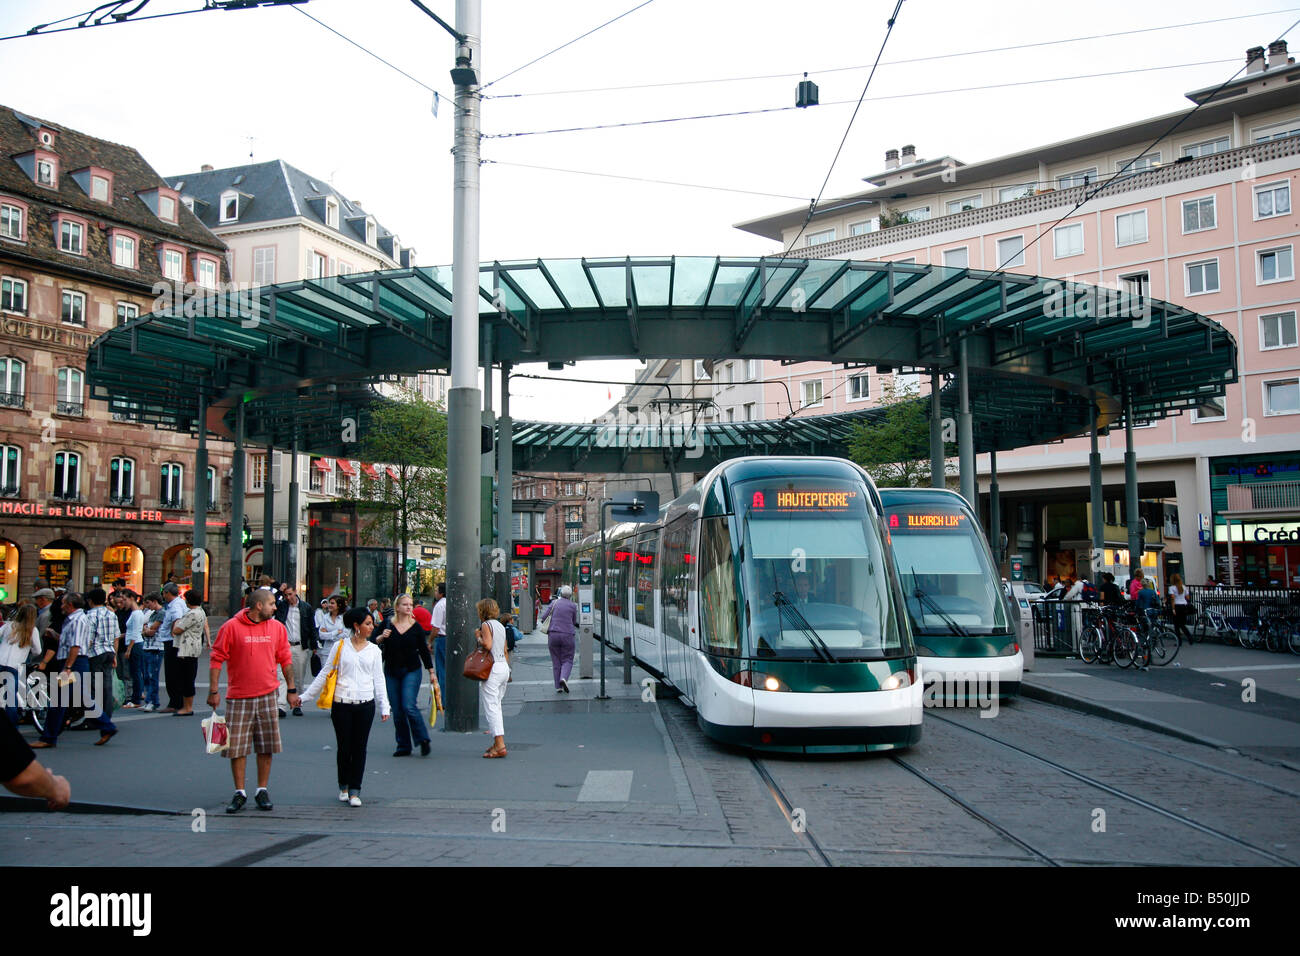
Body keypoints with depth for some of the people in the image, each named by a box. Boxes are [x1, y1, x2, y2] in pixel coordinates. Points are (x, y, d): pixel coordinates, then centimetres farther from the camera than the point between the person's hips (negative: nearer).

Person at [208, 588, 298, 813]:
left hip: (267, 695, 3)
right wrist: (213, 691, -8)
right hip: (238, 697, -3)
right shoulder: (231, 627, -6)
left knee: (266, 747, 6)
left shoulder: (277, 628, 5)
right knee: (237, 747, 3)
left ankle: (262, 791, 18)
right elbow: (217, 659, -4)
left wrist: (292, 690, 10)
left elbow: (285, 659, 12)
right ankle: (239, 793, 16)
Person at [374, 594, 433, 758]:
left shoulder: (416, 627, 1)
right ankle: (403, 746, 14)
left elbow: (424, 650, 7)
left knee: (409, 706, -15)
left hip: (412, 671, -2)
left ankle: (423, 740, -1)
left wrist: (431, 671, 6)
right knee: (397, 710, 4)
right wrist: (381, 637, -16)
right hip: (391, 672, 2)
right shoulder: (387, 625, 2)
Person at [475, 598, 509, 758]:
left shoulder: (486, 625, -7)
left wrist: (478, 637, -2)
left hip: (493, 669, -8)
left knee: (490, 707, -8)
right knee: (496, 706, 15)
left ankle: (500, 746, -16)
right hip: (504, 667, 8)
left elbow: (487, 645, -19)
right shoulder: (501, 626, 17)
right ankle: (497, 743, 16)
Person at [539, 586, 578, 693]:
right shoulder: (573, 606, 0)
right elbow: (574, 622, 11)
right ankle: (563, 678, -20)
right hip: (567, 635, -1)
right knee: (567, 660, 7)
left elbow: (544, 617, 1)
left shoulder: (554, 603, 2)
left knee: (556, 661, 10)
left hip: (553, 635, 2)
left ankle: (558, 686, 8)